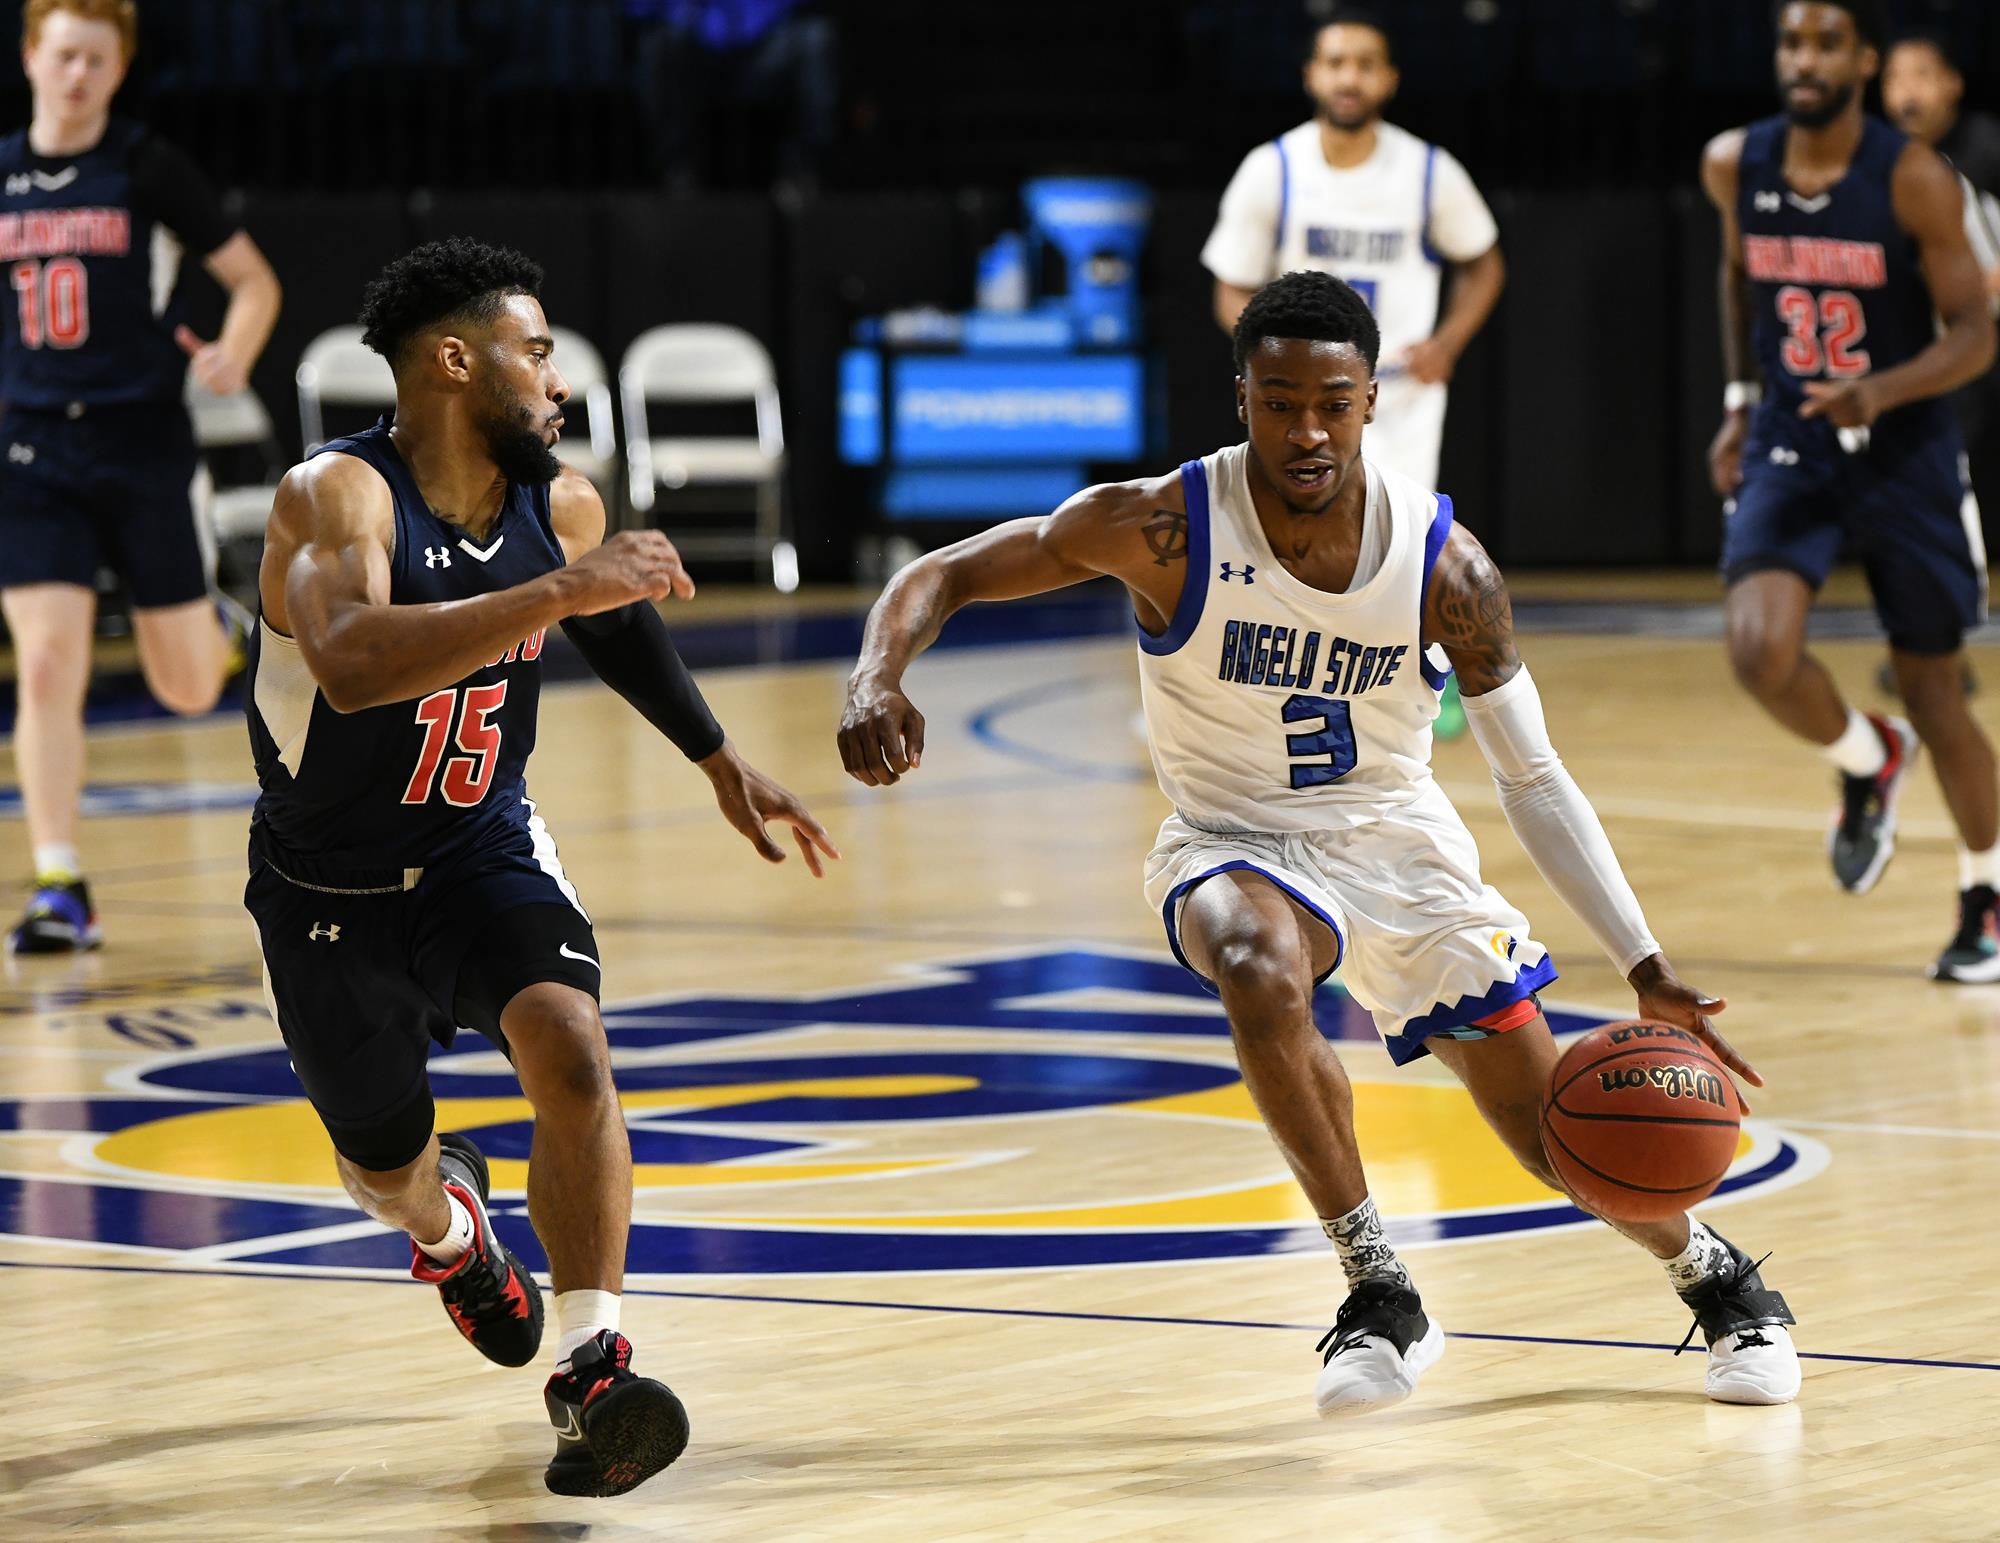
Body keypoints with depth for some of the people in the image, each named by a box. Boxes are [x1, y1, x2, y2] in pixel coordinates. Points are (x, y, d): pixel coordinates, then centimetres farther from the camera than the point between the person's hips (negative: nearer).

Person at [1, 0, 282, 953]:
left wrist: (232, 358, -18)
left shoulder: (151, 173, -3)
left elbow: (254, 281, 1)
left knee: (188, 691, 5)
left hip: (141, 445, -1)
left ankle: (211, 628, 43)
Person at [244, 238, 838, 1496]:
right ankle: (449, 1223, 53)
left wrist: (721, 761, 19)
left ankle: (592, 1368, -21)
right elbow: (353, 662, -48)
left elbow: (620, 626, 17)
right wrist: (559, 591, -49)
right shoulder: (336, 496, -28)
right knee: (384, 1163, 14)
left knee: (571, 1052, -25)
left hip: (488, 846, 3)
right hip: (334, 884, -3)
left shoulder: (562, 506, -8)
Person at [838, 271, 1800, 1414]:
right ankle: (1383, 1297, -21)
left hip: (1398, 841, 2)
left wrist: (1648, 970, -14)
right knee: (1262, 975, -38)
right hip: (1235, 845, -2)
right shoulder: (1166, 529, -22)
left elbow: (1535, 780, -9)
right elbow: (942, 576, -16)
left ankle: (1717, 1276, 33)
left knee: (1561, 1134, -1)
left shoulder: (1444, 563, -17)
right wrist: (880, 678, -39)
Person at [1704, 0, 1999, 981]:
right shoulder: (1735, 165, -5)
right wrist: (1740, 402, 12)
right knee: (1760, 654, -22)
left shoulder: (1914, 181, -16)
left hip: (1903, 456, -2)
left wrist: (1880, 393, -32)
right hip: (1788, 451, 2)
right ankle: (1868, 761, 12)